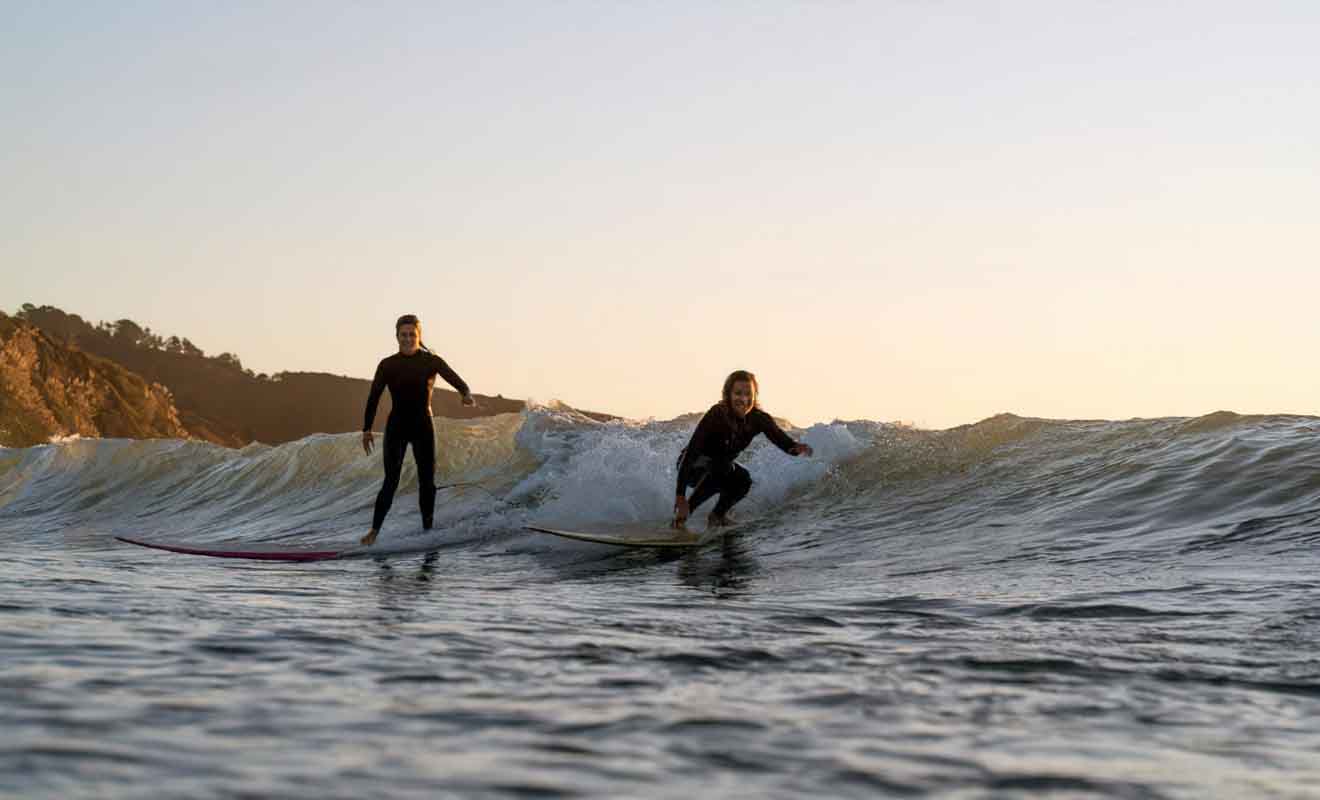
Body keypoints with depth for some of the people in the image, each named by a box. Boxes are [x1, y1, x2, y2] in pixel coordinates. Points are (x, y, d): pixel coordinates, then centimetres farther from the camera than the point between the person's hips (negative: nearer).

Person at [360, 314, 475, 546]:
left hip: (423, 427, 1)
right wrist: (367, 429, 0)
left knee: (427, 481, 3)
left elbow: (457, 381, -9)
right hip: (396, 427, -1)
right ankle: (375, 530, -12)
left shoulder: (432, 362, -1)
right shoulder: (387, 365, 0)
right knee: (391, 481, -11)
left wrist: (466, 394, -32)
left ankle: (428, 529, 12)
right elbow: (373, 398, 4)